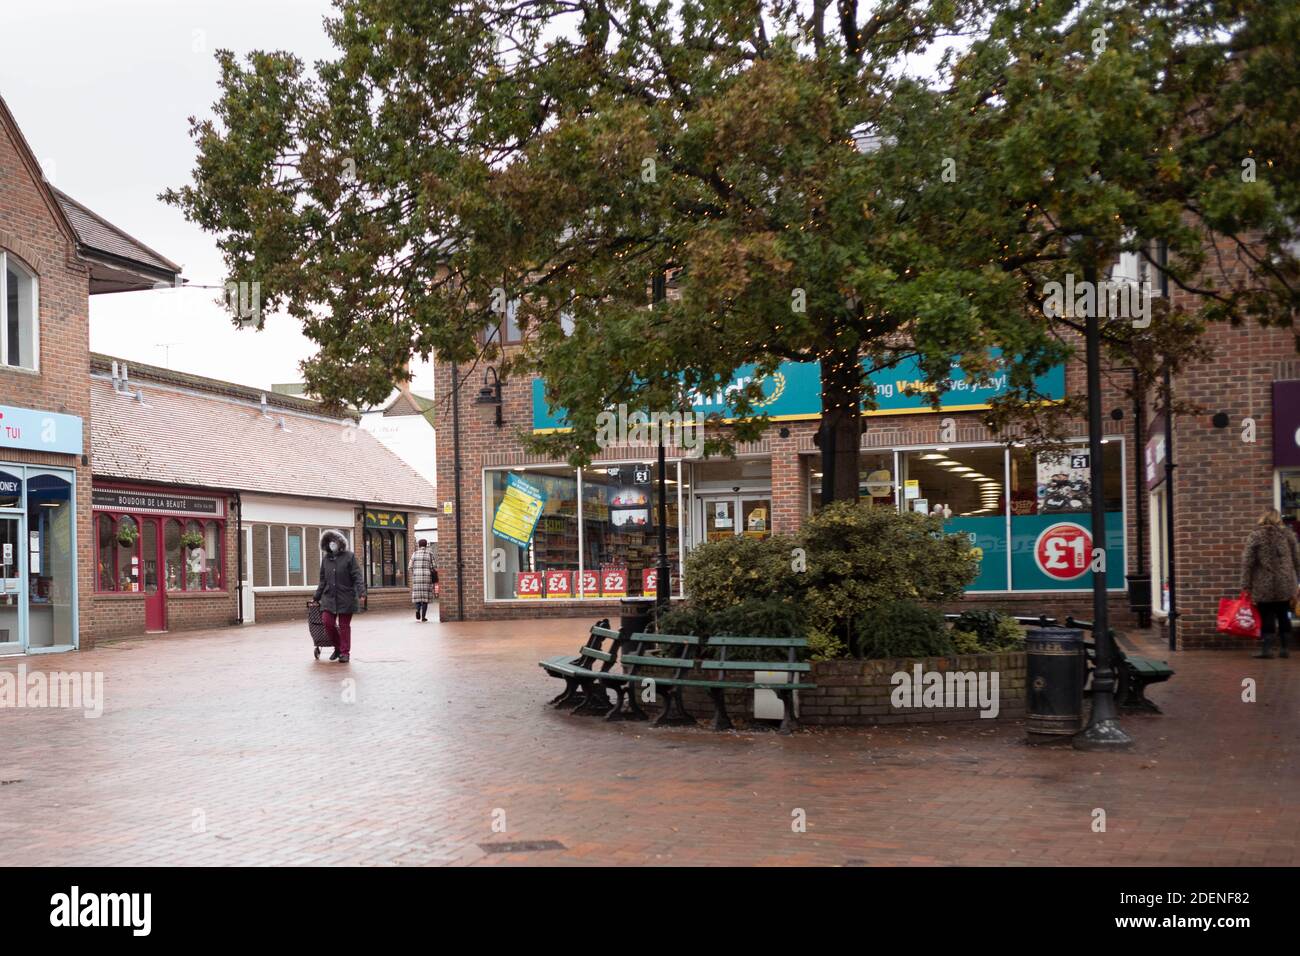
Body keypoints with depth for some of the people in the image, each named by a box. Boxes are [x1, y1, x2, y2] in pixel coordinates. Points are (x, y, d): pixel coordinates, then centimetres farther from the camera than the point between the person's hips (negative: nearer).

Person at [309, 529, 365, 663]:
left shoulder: (349, 557, -1)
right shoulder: (326, 559, 13)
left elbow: (357, 576, -7)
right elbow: (323, 581, 19)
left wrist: (361, 591, -21)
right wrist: (316, 597, 19)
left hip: (346, 598, -4)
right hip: (329, 597, 4)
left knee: (344, 625, 1)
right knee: (327, 622, -6)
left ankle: (345, 652, 12)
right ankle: (338, 646, 16)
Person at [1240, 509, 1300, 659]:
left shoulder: (1255, 536, -4)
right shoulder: (1287, 535, 5)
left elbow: (1247, 562, -7)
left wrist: (1246, 585, -3)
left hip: (1264, 586, -3)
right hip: (1285, 585, 3)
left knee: (1267, 618, 2)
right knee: (1283, 617, 12)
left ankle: (1266, 649, 0)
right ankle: (1285, 649, 15)